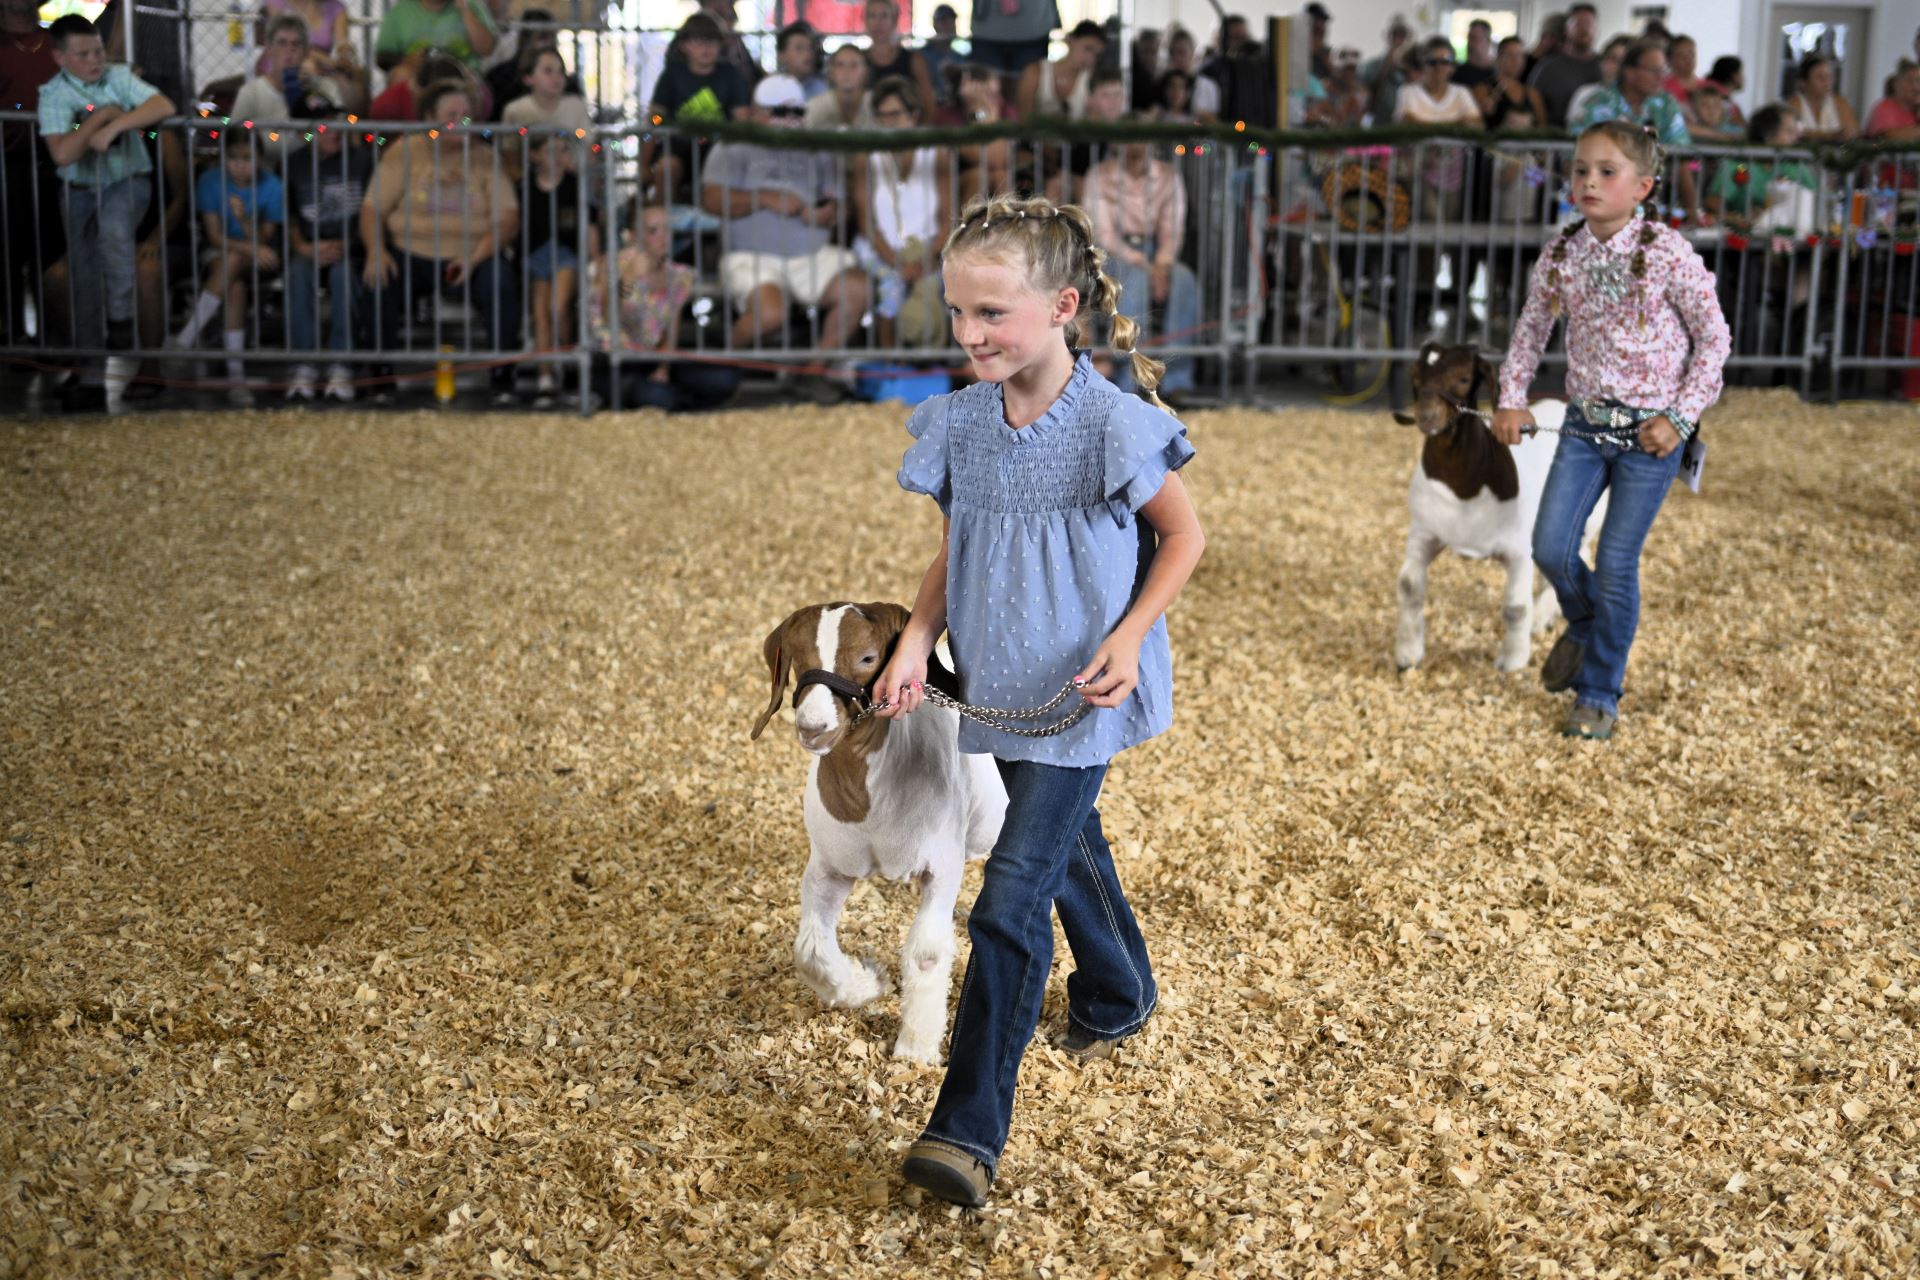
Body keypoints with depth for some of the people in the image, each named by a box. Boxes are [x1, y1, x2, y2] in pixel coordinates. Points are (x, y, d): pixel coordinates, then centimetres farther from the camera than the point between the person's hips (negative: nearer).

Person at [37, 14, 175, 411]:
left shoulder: (118, 78, -7)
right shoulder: (54, 95, -9)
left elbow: (163, 106, -23)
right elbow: (62, 154, -22)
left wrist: (114, 126, -29)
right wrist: (100, 115, -20)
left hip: (126, 180, -2)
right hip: (80, 191, 2)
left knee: (113, 229, -36)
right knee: (86, 282, 5)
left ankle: (121, 318, -17)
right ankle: (92, 377, 13)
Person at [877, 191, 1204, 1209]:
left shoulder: (1111, 423, -18)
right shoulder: (959, 425, -1)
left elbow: (1183, 534, -6)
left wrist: (1130, 635, -18)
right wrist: (914, 642, -6)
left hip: (1080, 697, -6)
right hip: (1003, 690, 6)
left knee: (1010, 901, -12)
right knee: (1069, 850, 26)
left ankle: (968, 1129, -9)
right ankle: (1118, 995, 53)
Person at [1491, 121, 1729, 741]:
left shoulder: (1667, 254, -12)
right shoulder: (1562, 253, 0)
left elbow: (1714, 337, -5)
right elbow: (1532, 327, 14)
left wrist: (1679, 416, -11)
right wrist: (1511, 399, 7)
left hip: (1648, 433, -4)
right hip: (1585, 423, 4)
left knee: (1616, 563, -2)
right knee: (1550, 547, -4)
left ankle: (1600, 694, 14)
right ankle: (1584, 624, 31)